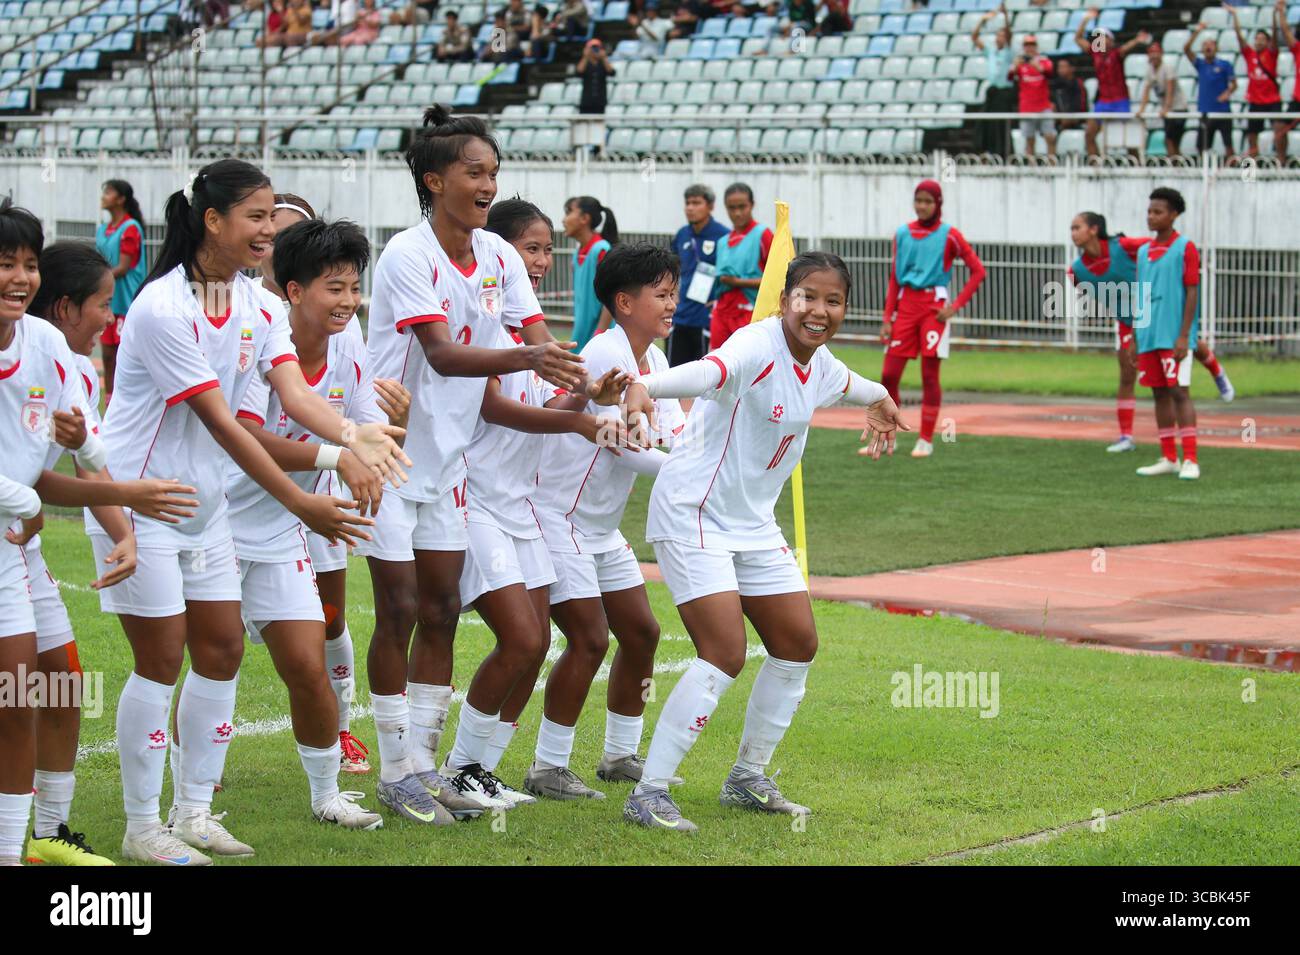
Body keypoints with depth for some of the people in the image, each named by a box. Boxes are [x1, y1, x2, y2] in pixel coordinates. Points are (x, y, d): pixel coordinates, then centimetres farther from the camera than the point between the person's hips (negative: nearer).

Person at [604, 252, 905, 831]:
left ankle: (748, 779, 27)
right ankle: (648, 794, -12)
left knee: (797, 645, 11)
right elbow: (707, 371, -46)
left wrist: (879, 400, 53)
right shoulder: (757, 347, -22)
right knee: (725, 654, -19)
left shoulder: (819, 364, 4)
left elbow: (844, 384, 31)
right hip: (693, 516, -9)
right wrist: (644, 386, -67)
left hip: (754, 522, 9)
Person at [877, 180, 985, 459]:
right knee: (889, 374, 0)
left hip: (934, 307, -4)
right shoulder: (902, 234, 9)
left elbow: (978, 271, -2)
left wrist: (955, 306, -9)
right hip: (906, 306, 4)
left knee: (930, 375, -2)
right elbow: (894, 279, 11)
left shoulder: (949, 235, -2)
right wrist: (887, 319, 5)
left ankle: (926, 441, 6)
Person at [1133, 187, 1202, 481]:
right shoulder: (1143, 251, 13)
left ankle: (1190, 460, -8)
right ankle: (1168, 459, 14)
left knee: (1178, 391, -9)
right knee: (1159, 394, 8)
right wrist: (1136, 337, 15)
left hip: (1174, 337, -6)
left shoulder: (1185, 248, -5)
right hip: (1148, 336, 6)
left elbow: (1192, 293, -8)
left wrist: (1183, 337, -14)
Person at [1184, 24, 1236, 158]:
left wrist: (1228, 93, -24)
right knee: (1201, 146, 3)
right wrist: (1197, 32, -11)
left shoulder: (1224, 65, 1)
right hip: (1205, 111, 3)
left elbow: (1233, 84, -2)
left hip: (1223, 111, -3)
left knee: (1228, 144, -4)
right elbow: (1186, 49, -3)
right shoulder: (1200, 64, 9)